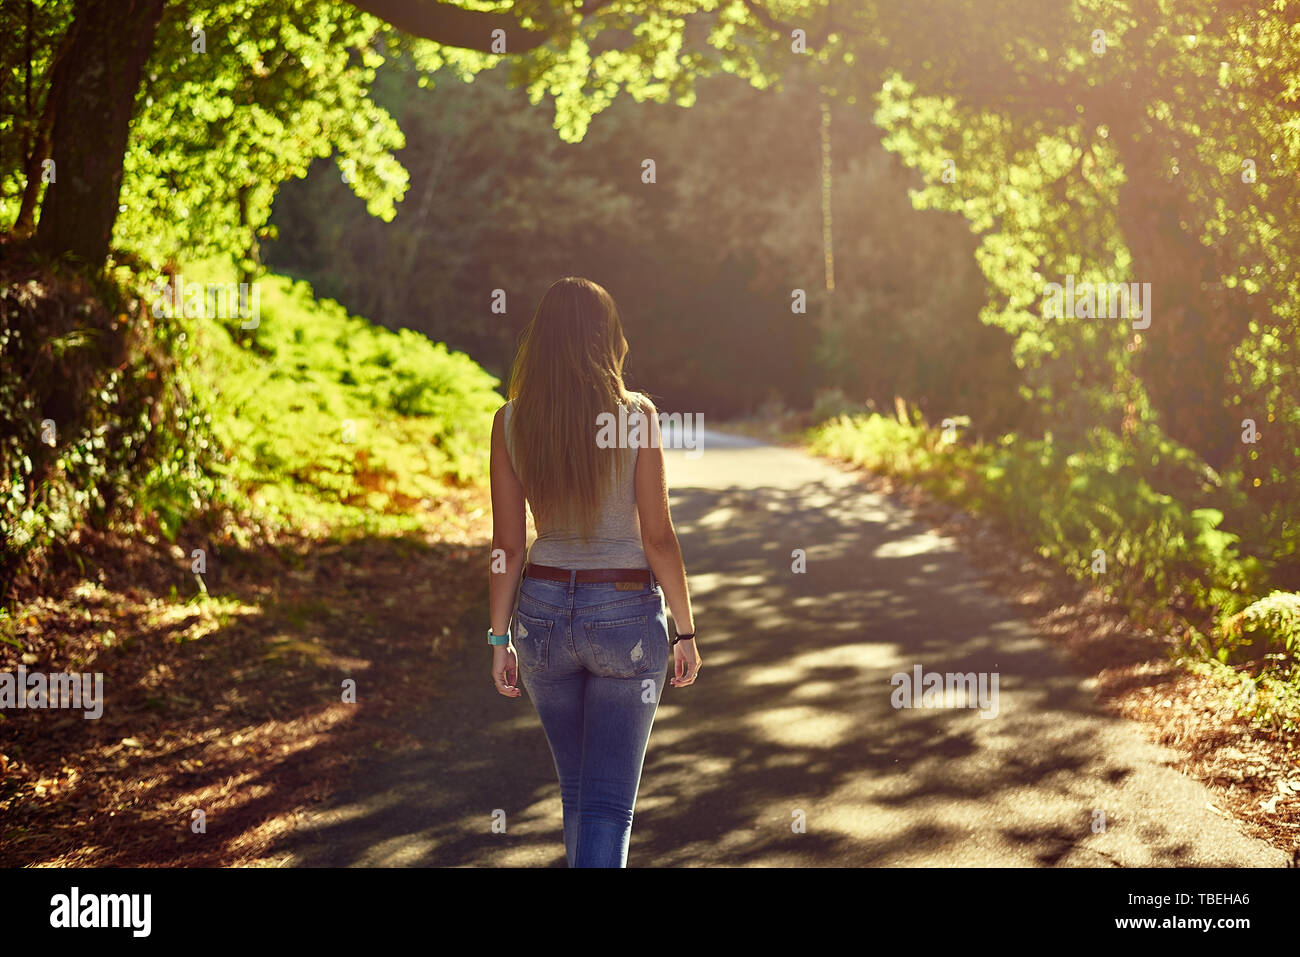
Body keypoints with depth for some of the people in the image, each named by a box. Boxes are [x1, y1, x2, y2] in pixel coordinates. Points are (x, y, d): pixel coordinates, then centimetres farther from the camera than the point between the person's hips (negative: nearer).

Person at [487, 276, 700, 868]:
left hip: (544, 610, 3)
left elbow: (507, 545, -1)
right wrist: (686, 631, 0)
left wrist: (501, 637, 8)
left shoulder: (511, 421, -3)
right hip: (627, 616, -3)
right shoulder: (636, 414, -10)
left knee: (576, 790, 20)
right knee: (608, 802, -1)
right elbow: (658, 537, -9)